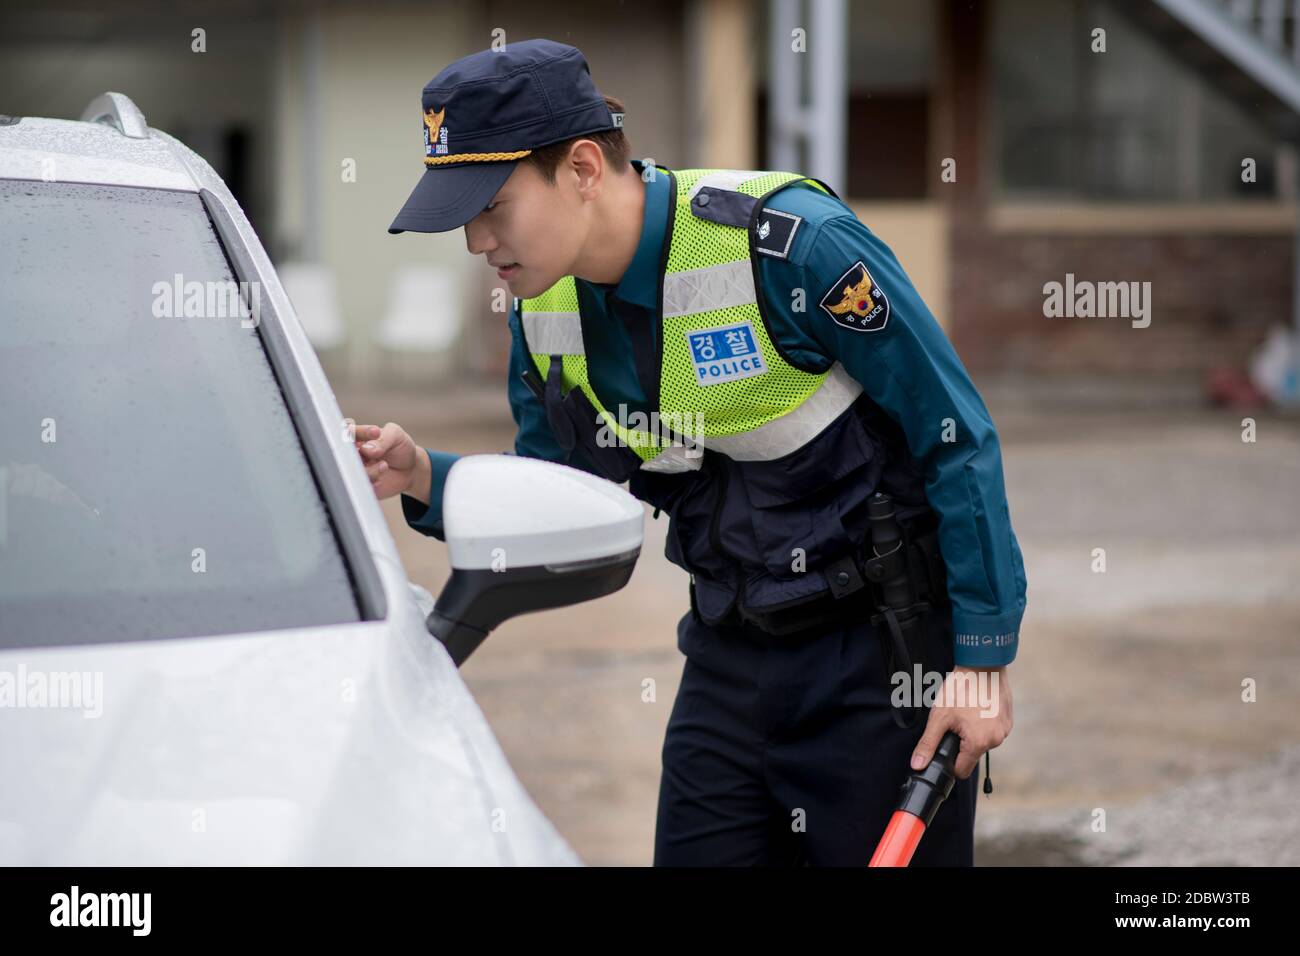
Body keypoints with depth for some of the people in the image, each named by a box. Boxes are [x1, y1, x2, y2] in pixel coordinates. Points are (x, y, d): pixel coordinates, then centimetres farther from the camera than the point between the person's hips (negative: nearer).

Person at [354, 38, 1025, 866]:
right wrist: (427, 481, -9)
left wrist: (984, 658, -15)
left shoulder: (794, 244, -23)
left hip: (881, 653, -6)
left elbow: (958, 442, -16)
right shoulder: (546, 308, -1)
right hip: (728, 662, 6)